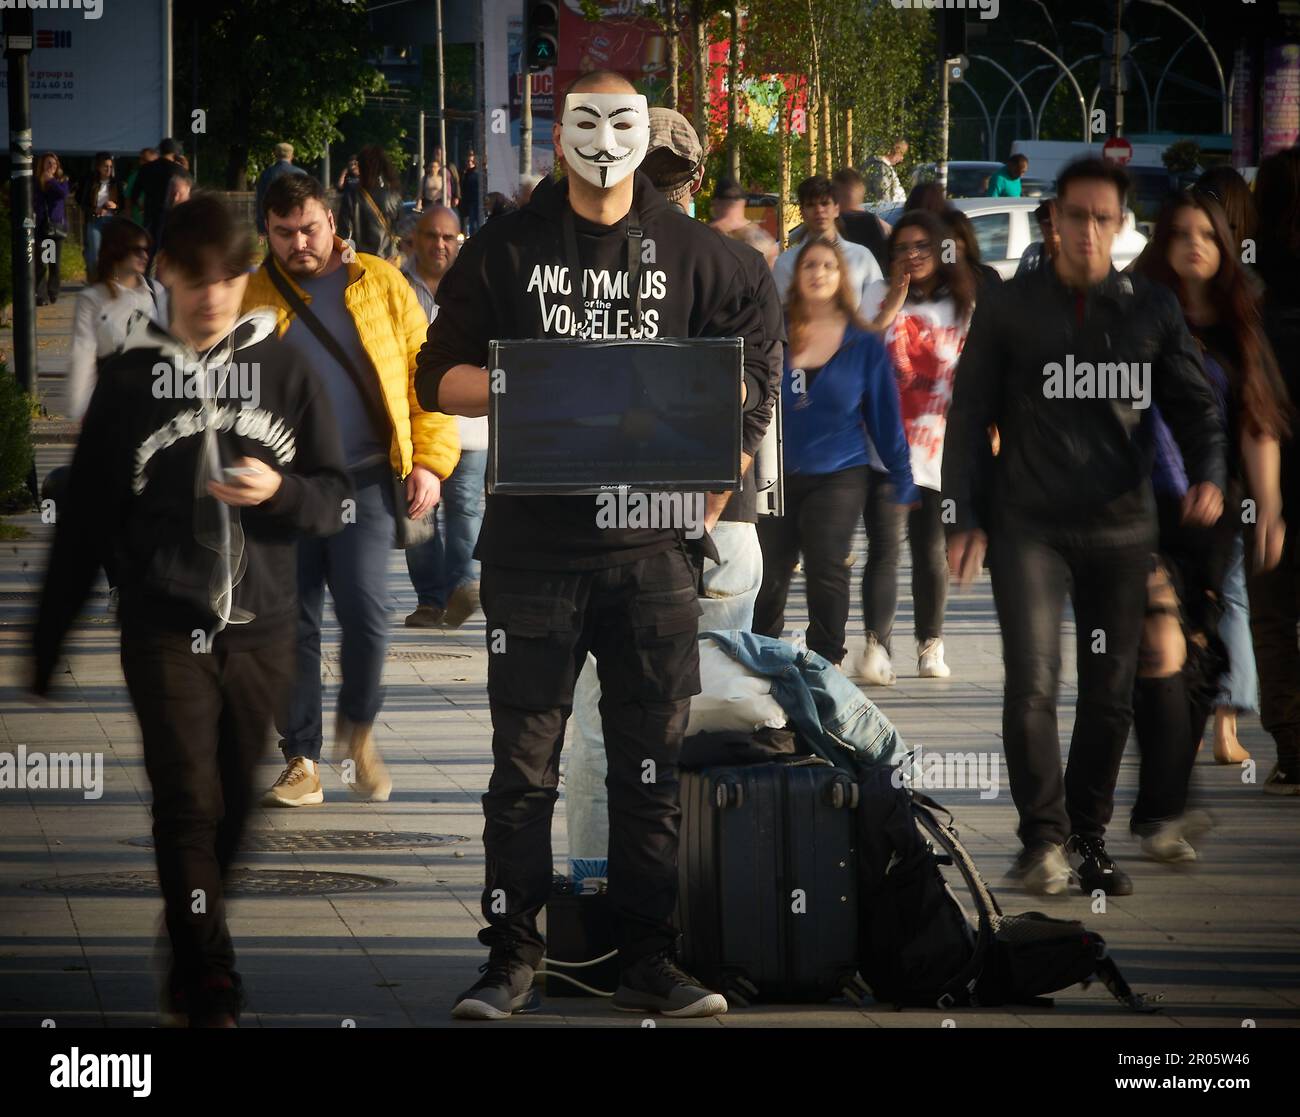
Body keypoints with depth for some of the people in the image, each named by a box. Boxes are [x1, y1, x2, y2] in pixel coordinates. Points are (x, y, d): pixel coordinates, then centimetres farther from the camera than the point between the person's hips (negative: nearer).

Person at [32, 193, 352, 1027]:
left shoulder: (284, 371, 5)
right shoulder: (130, 380, 3)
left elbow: (334, 495, 8)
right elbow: (86, 518, 7)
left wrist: (280, 491, -15)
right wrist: (50, 638, 7)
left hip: (261, 628, 2)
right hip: (166, 629, -2)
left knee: (234, 805, 4)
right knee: (189, 802, -10)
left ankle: (191, 955, 21)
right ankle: (211, 987, -10)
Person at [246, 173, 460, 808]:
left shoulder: (380, 284, 7)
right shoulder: (250, 298, 8)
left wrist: (431, 459, -2)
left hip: (364, 479, -1)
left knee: (364, 608, -13)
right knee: (293, 623, 3)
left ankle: (357, 728, 13)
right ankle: (302, 761, 12)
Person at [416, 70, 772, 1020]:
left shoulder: (690, 253, 8)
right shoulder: (505, 251, 6)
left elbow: (752, 365, 15)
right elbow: (439, 378, 6)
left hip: (652, 544, 1)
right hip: (533, 541, -1)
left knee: (653, 765, 3)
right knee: (523, 764, 0)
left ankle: (649, 962, 8)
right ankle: (512, 959, 5)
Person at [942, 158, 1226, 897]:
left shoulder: (1152, 309, 8)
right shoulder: (1007, 309, 6)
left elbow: (1194, 402, 9)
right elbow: (970, 416, 8)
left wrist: (1208, 473, -11)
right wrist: (966, 517, 1)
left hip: (1121, 529, 2)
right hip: (1029, 524, -2)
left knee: (1111, 692, 5)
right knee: (1033, 684, -13)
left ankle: (1089, 837, 17)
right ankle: (1044, 837, -4)